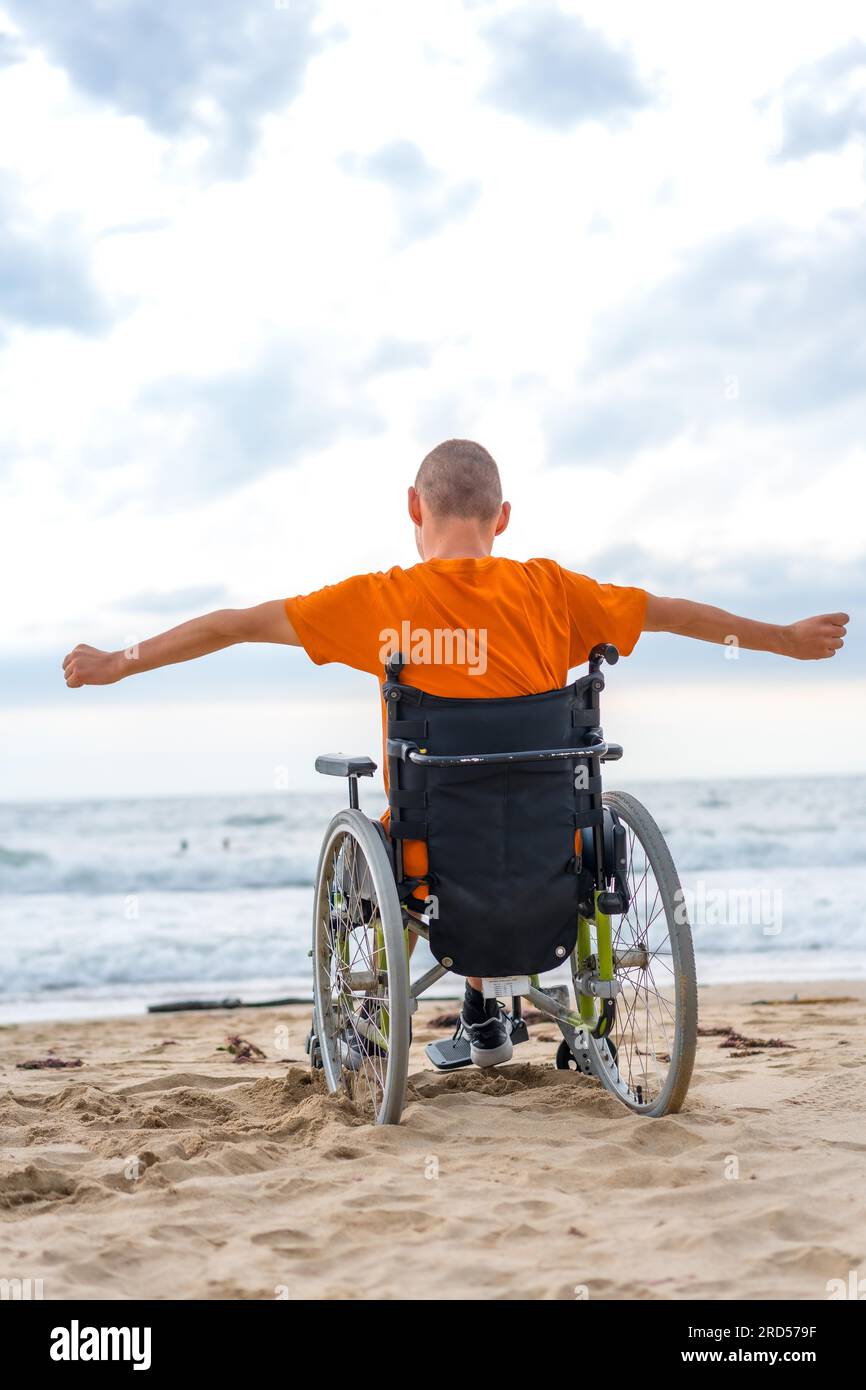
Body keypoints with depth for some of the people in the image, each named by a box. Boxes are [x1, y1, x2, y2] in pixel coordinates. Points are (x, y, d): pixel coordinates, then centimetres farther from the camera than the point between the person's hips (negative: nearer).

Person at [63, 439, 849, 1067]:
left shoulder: (379, 603, -9)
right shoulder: (548, 592, -4)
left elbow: (234, 625, -1)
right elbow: (675, 613, 9)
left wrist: (119, 664, 13)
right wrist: (786, 639, 25)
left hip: (431, 868, -1)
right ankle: (483, 1015, 42)